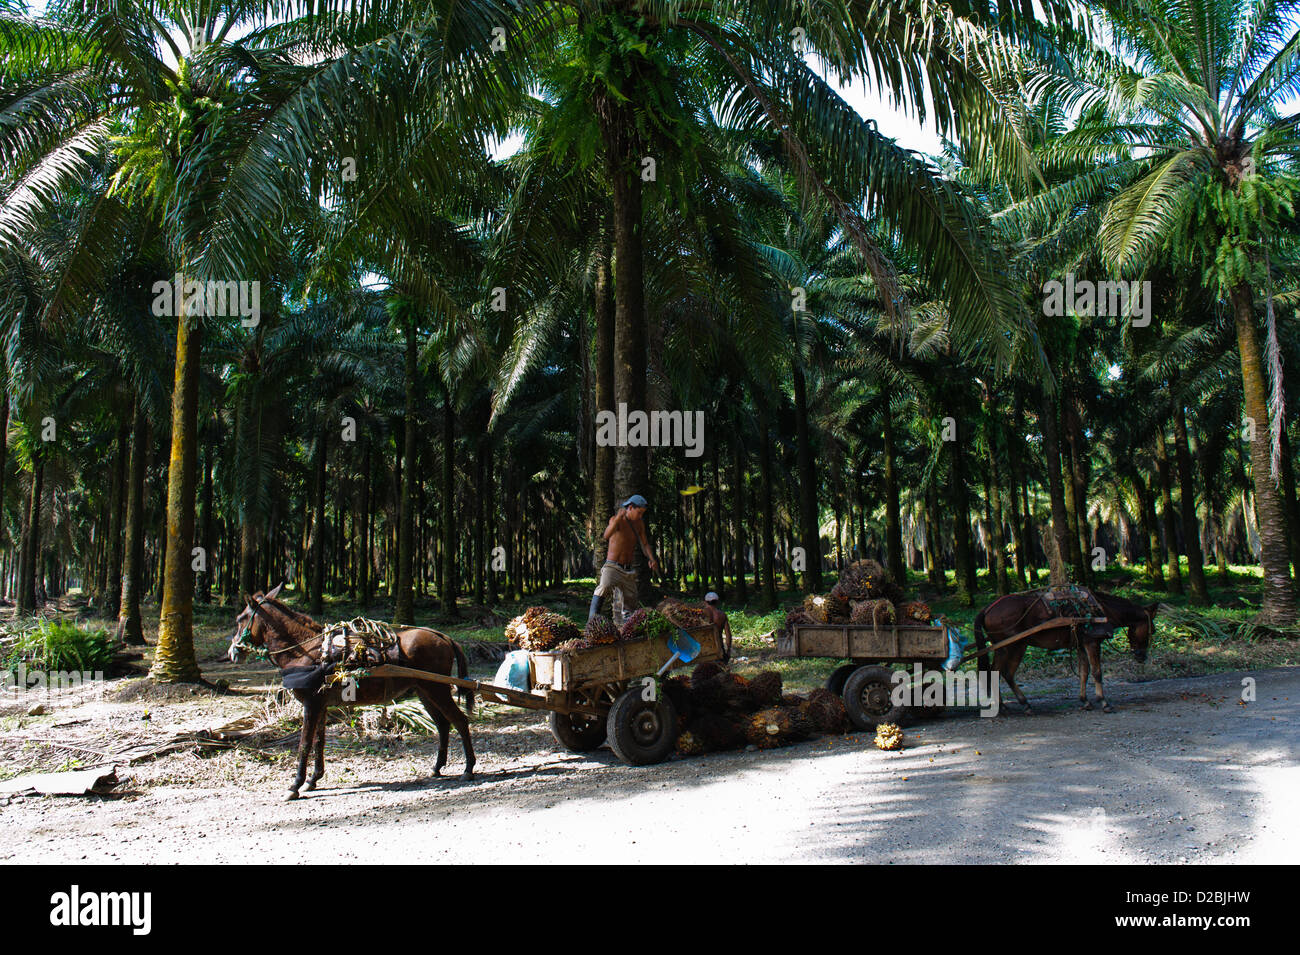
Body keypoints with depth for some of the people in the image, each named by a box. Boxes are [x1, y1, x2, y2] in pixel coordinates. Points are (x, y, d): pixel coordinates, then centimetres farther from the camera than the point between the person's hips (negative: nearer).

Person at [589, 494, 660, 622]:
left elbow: (644, 544, 4)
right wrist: (618, 518, -48)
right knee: (604, 587, -33)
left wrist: (651, 559, -16)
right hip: (612, 567, -6)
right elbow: (606, 536, -32)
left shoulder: (639, 523, 5)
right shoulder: (615, 520, -13)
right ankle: (592, 619, -39)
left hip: (629, 570, 6)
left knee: (630, 602, 7)